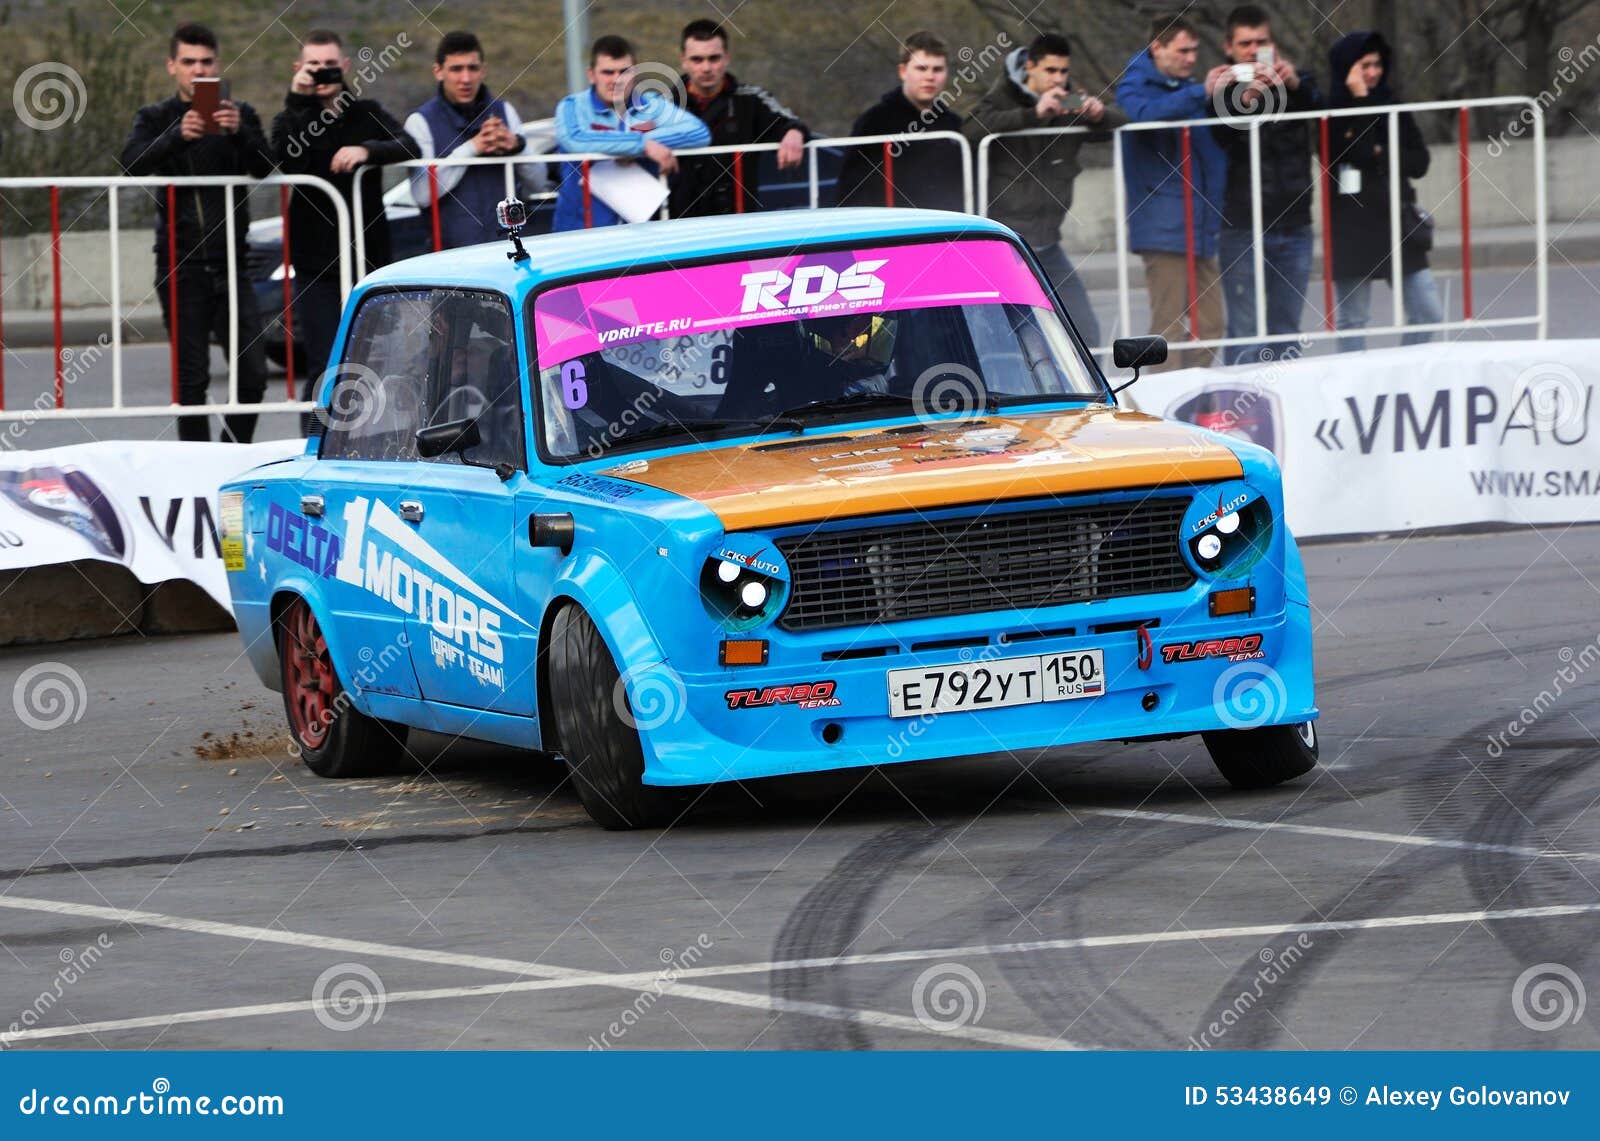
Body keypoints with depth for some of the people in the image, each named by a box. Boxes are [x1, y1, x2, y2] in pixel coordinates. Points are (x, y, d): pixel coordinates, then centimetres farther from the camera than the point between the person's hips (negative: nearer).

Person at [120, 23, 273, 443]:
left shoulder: (240, 115, 10)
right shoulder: (156, 119, 7)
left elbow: (262, 167, -8)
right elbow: (133, 163, -14)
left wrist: (239, 132, -29)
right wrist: (179, 136, -32)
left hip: (230, 262, 1)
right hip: (181, 265, -1)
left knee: (253, 372, -5)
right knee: (192, 376, -4)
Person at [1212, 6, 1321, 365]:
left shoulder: (1296, 83, 8)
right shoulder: (1224, 90, 0)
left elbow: (1320, 106, -13)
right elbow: (1220, 137, -18)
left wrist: (1295, 84, -35)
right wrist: (1245, 99, -37)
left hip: (1293, 226, 3)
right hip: (1242, 230, -3)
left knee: (1286, 331, 7)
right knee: (1245, 334, -6)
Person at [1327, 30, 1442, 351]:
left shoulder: (1394, 108, 10)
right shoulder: (1331, 114, -4)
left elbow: (1419, 162, 8)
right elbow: (1349, 153, -20)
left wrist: (1382, 155, -8)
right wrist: (1359, 101, -15)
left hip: (1396, 220, 4)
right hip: (1352, 226, -4)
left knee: (1428, 313, -1)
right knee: (1352, 320, 2)